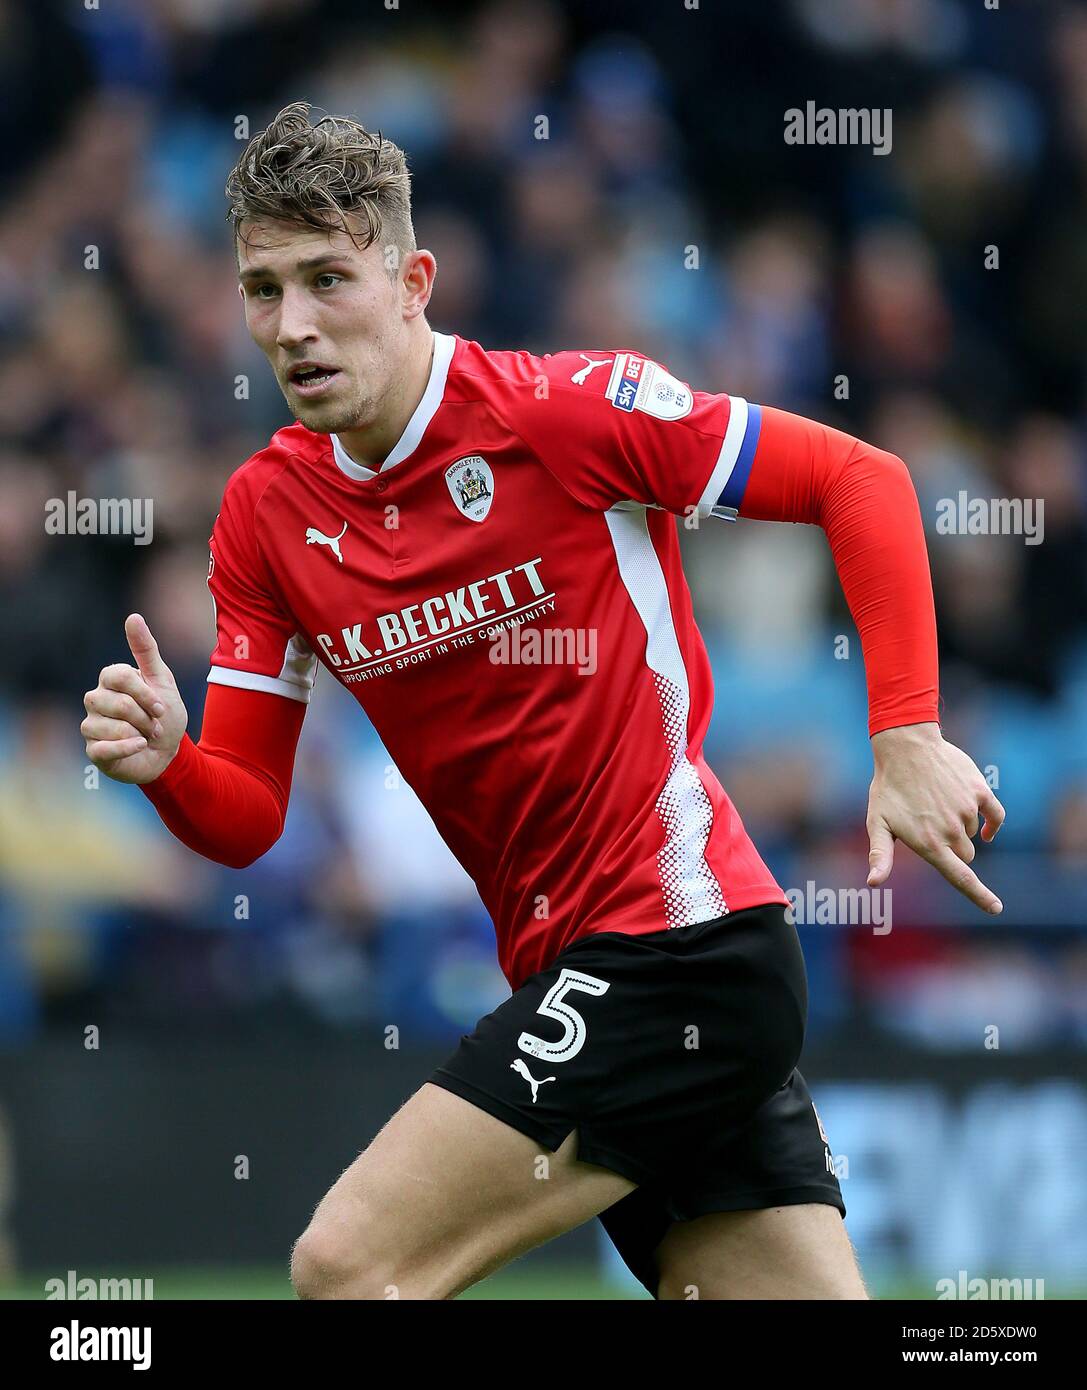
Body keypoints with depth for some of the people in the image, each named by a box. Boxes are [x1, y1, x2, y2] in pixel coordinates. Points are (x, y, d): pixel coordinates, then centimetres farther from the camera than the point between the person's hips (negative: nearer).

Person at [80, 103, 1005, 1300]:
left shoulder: (570, 409, -12)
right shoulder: (265, 514, 6)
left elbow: (861, 480, -8)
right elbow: (246, 818, 8)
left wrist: (908, 733, -16)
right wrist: (165, 764, -14)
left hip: (684, 942, -7)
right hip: (567, 974, 7)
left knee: (347, 1266, -16)